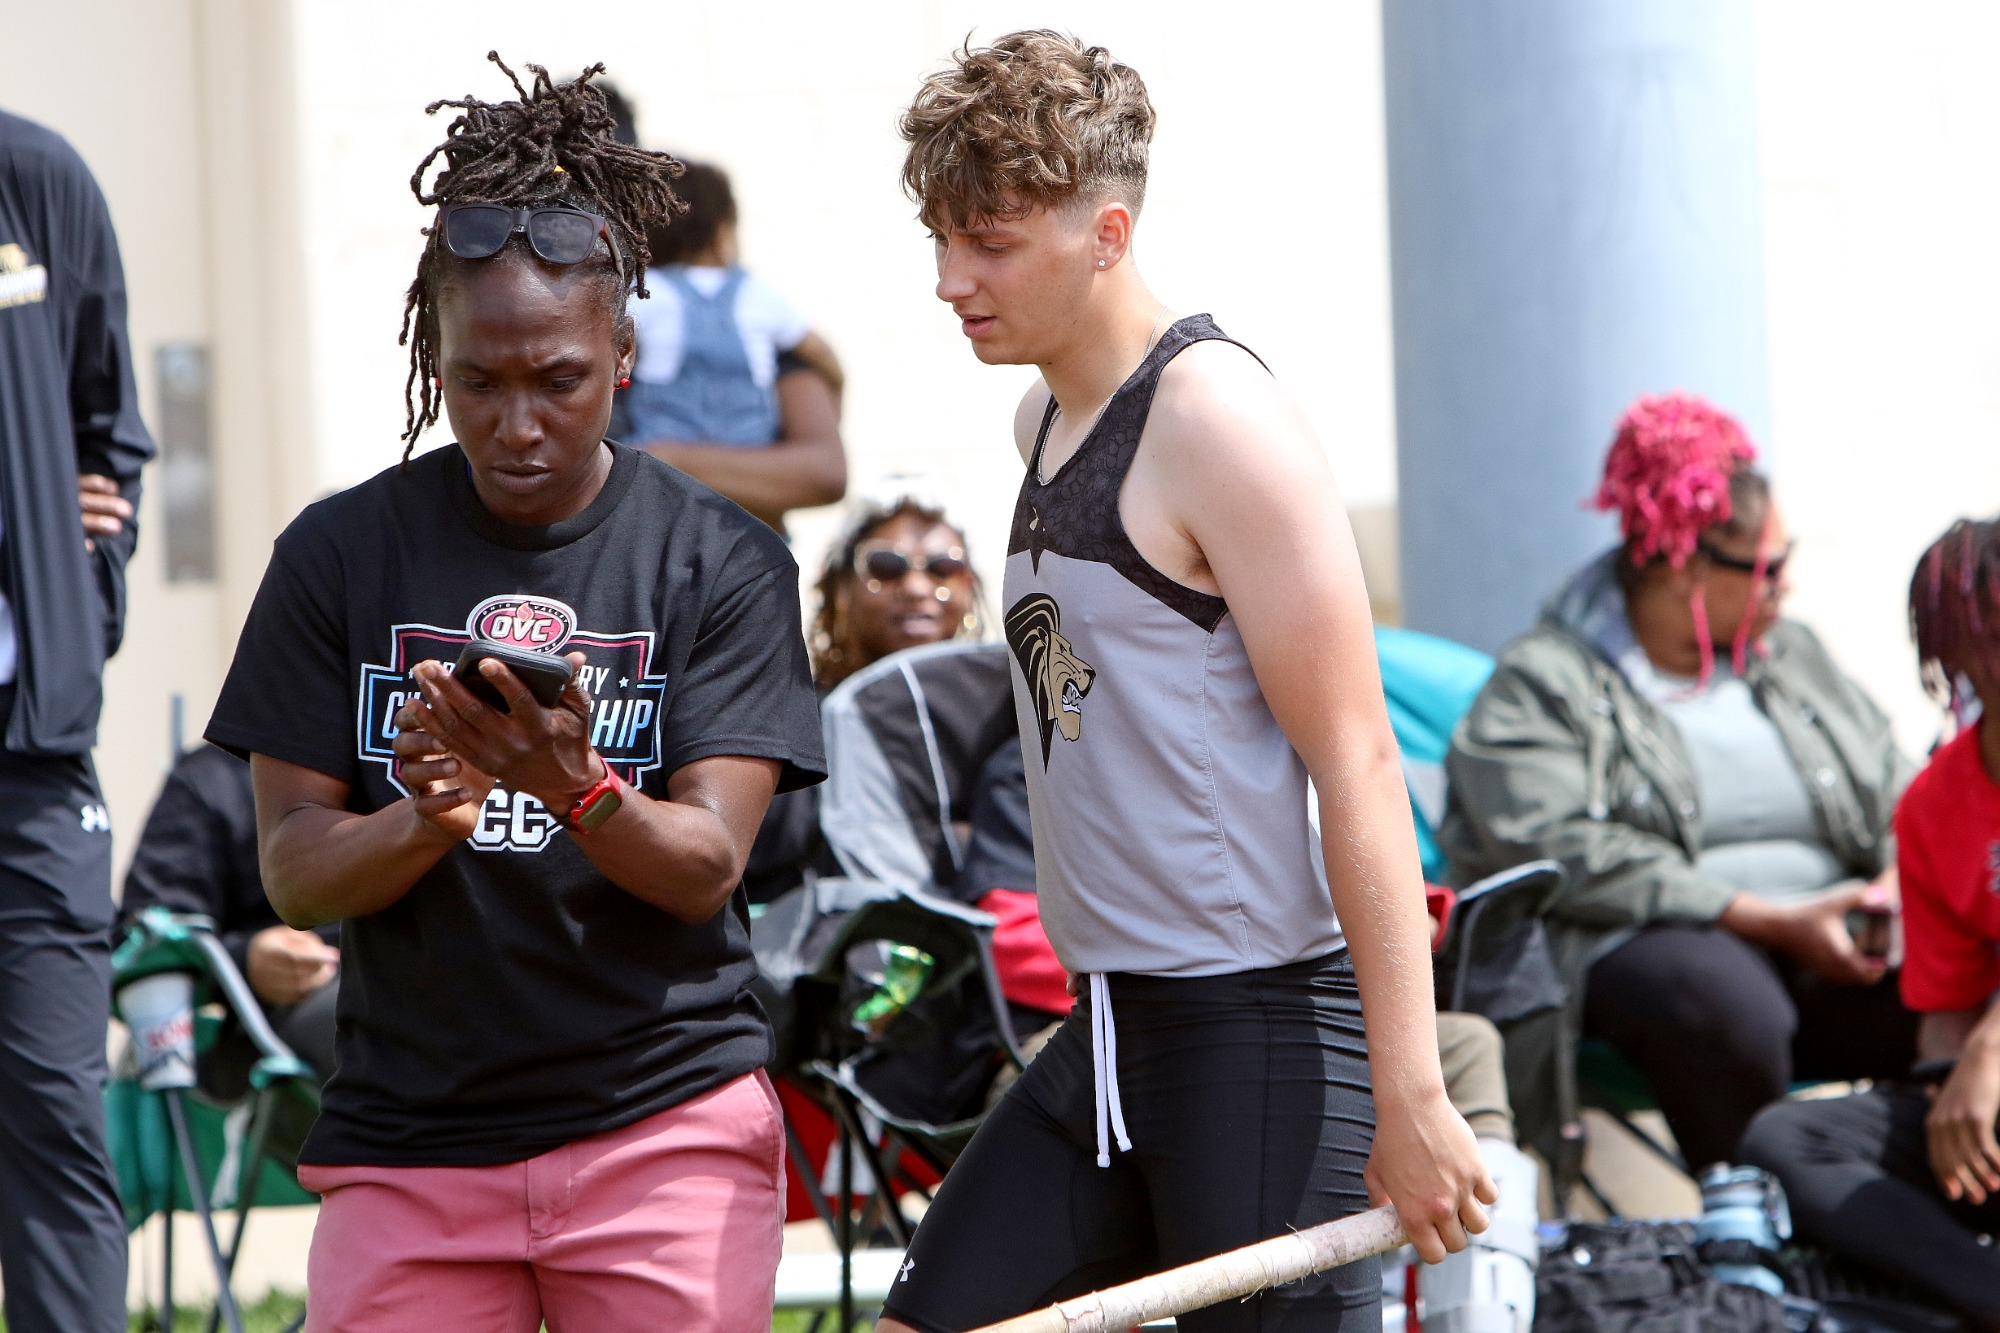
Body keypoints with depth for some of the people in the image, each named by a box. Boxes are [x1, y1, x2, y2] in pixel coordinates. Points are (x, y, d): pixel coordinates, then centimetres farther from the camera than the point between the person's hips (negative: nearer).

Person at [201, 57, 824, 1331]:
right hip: (407, 1135, 1)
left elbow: (706, 865, -7)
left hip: (666, 1120, -1)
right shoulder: (341, 554, 3)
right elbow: (293, 869, 0)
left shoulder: (721, 561, 0)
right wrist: (424, 821, -21)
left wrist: (574, 789, -26)